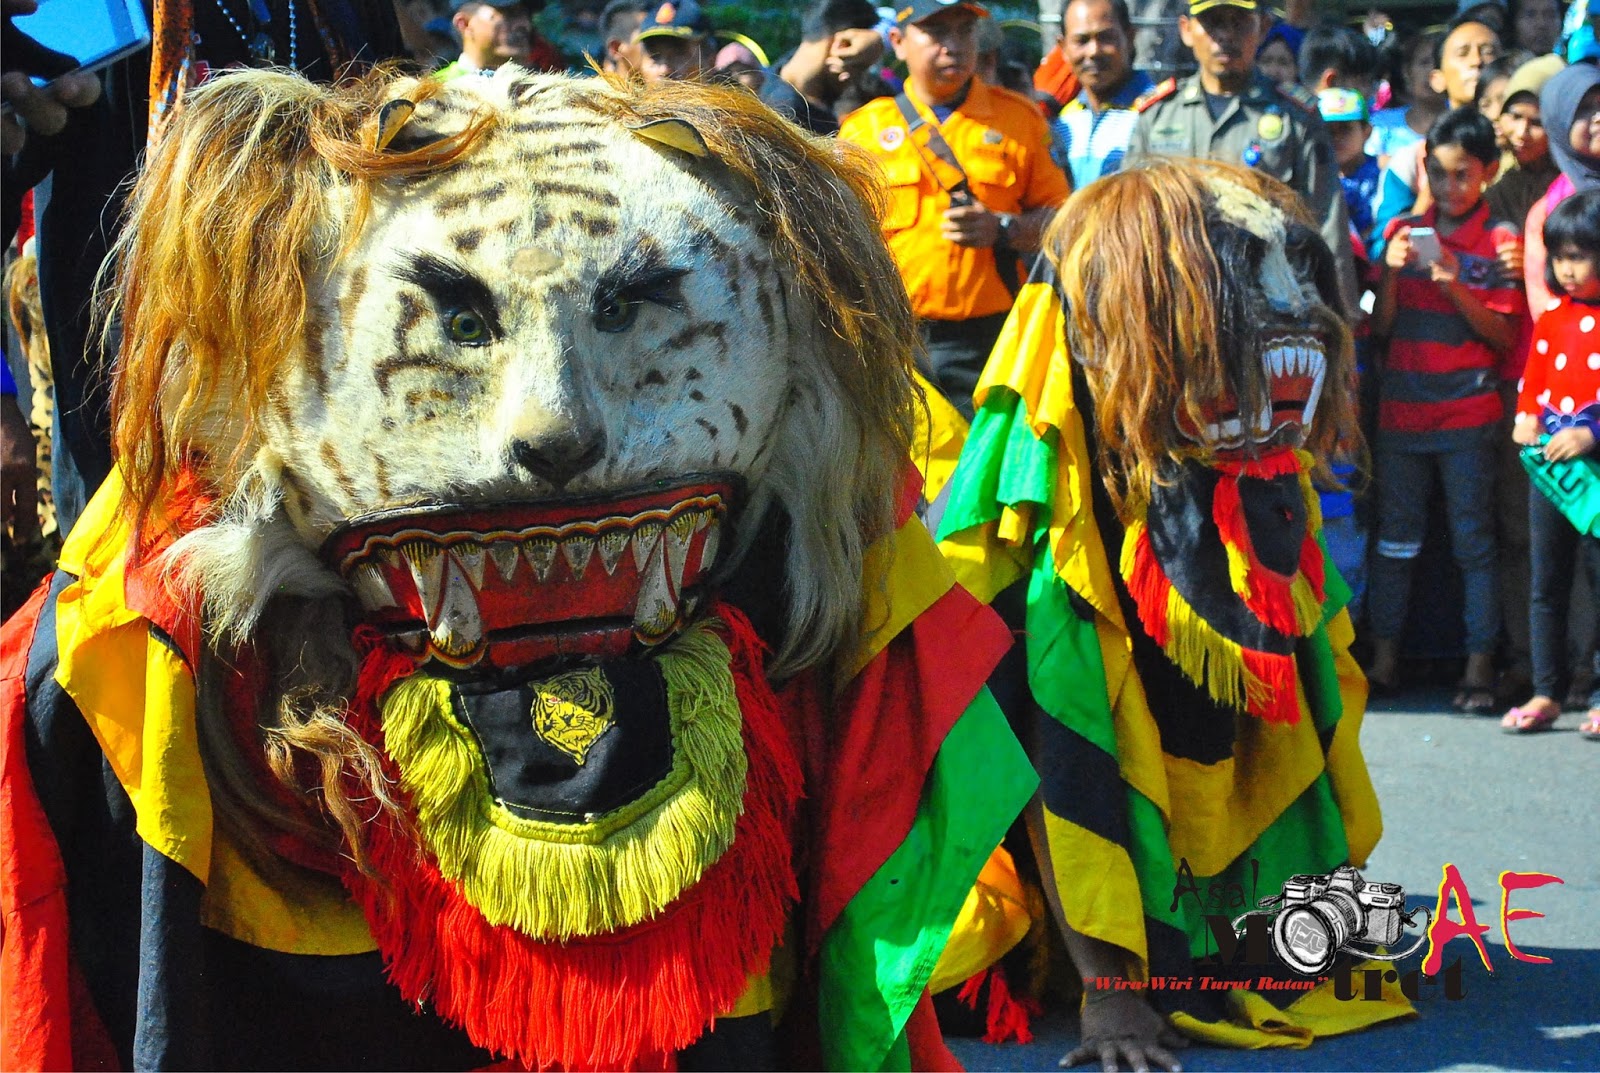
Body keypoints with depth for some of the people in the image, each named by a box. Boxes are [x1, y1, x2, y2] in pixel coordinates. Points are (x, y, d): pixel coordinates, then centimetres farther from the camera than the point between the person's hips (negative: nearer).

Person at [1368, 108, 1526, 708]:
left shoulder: (1500, 241, 0)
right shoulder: (1402, 231, 8)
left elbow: (1503, 336, -4)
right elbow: (1381, 326, 7)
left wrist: (1456, 287, -18)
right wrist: (1392, 272, -10)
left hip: (1467, 414, -3)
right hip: (1401, 407, 3)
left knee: (1473, 541, 0)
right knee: (1395, 538, 7)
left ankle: (1480, 666, 3)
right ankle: (1384, 658, 13)